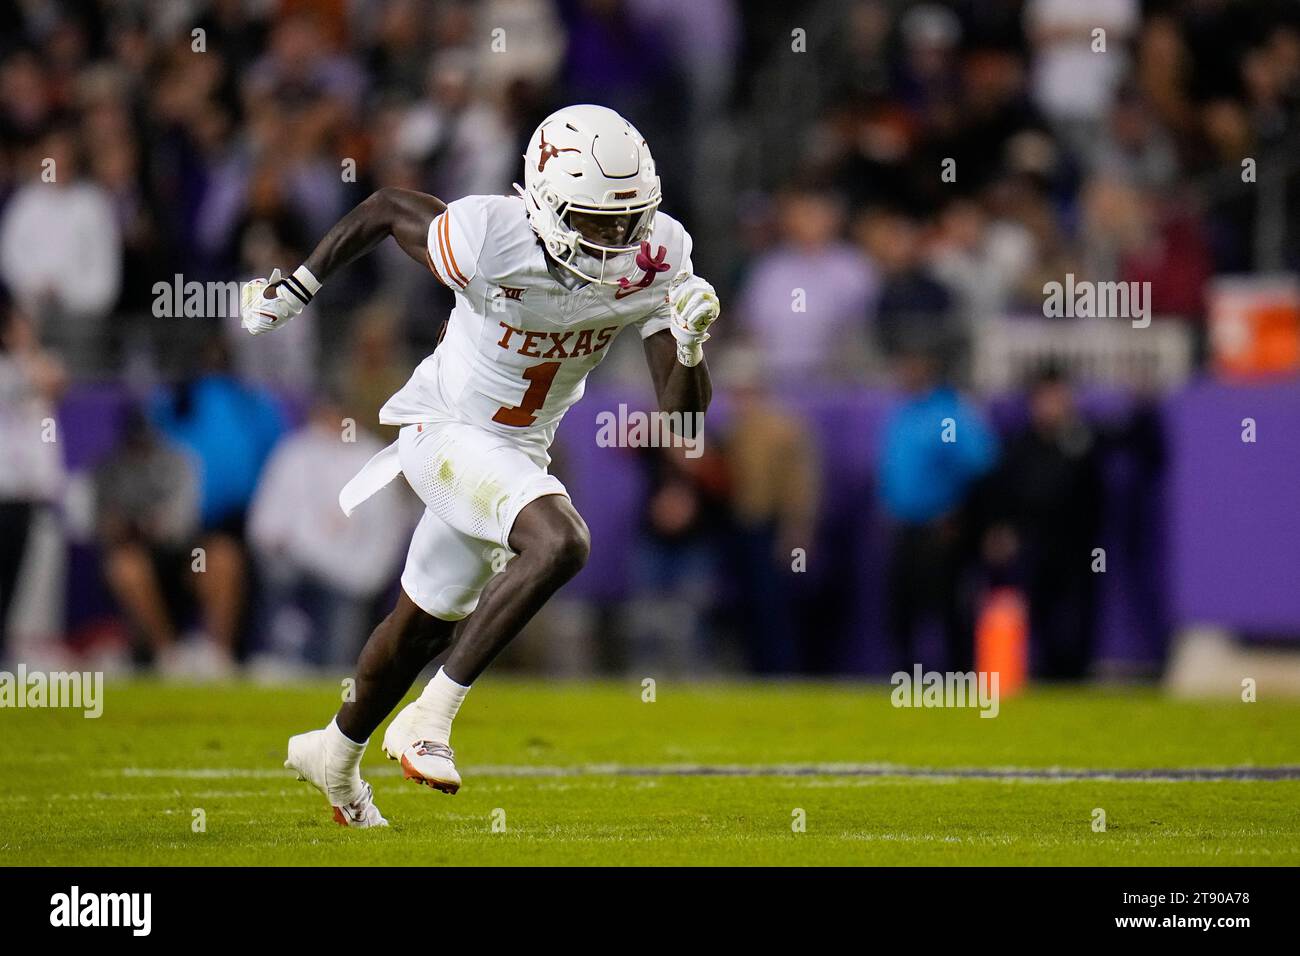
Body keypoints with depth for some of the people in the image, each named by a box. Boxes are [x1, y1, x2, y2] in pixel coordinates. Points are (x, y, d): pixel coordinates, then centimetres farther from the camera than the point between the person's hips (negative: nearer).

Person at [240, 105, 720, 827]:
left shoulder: (656, 259, -16)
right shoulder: (490, 240, -29)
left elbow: (683, 408, -14)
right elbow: (387, 207, -9)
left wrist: (691, 348, -35)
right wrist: (294, 289, 1)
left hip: (518, 452, 6)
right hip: (444, 433, -6)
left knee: (427, 624, 23)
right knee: (561, 542, -31)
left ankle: (337, 752, 49)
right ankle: (429, 721, -23)